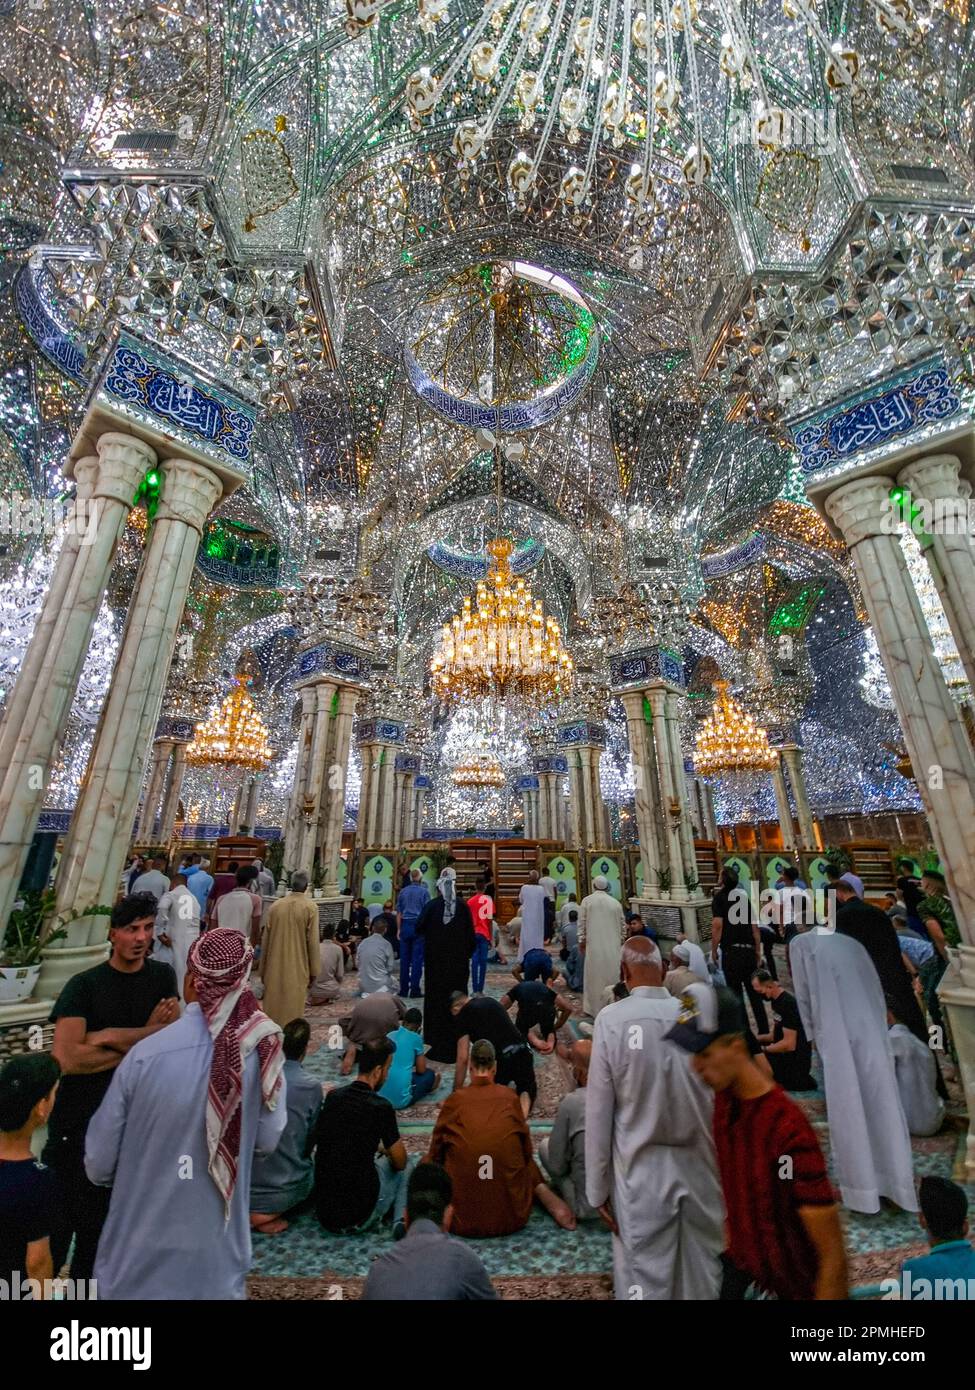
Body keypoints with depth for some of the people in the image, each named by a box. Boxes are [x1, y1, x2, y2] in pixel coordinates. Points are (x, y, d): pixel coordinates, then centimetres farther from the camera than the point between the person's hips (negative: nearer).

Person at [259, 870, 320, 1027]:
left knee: (272, 1005, 16)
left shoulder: (275, 905, -1)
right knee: (293, 1007, 6)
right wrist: (314, 971, 0)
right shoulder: (310, 907, -10)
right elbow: (313, 942, -10)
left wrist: (263, 969, 17)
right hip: (298, 969, -3)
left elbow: (265, 940, 6)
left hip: (275, 968, 3)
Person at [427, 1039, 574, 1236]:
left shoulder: (454, 1100, -6)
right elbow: (526, 1151, 10)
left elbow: (435, 1154, 7)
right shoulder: (509, 1097, -4)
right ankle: (550, 1200, 4)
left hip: (462, 1218, 0)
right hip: (512, 1216, 0)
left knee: (430, 1163, 24)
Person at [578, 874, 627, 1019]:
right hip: (613, 945, 2)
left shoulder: (586, 900, -3)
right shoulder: (615, 902, 4)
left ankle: (594, 1008, 12)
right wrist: (622, 939, 23)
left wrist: (581, 940, 3)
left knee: (595, 975, 6)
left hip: (594, 945, -2)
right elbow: (623, 924, 10)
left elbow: (582, 923, -3)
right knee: (612, 975, 12)